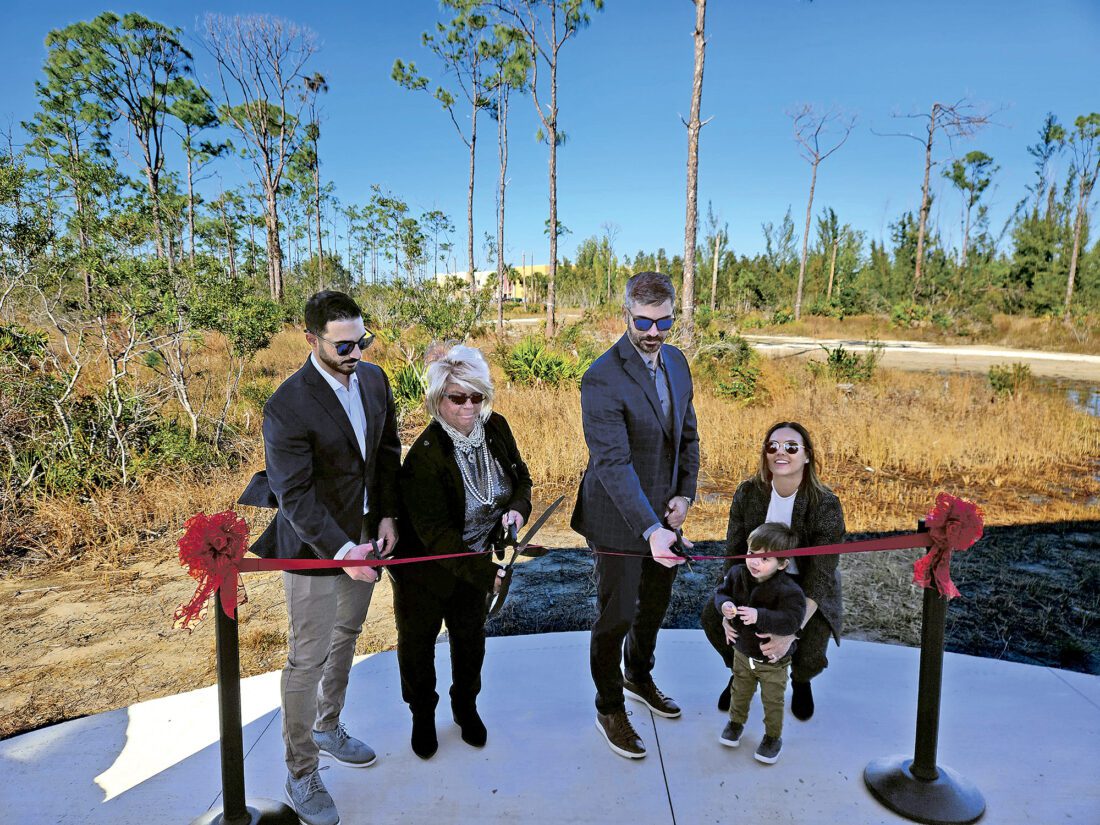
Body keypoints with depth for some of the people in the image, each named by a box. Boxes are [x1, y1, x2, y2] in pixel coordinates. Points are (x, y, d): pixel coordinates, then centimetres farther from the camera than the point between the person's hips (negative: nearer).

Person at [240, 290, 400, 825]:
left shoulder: (373, 379, -2)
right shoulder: (288, 406, -23)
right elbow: (295, 495, -22)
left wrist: (387, 515, -1)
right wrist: (340, 550, -27)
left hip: (365, 534, 7)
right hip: (314, 546, -7)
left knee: (345, 638, 23)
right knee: (306, 661, 5)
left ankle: (328, 727, 46)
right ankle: (301, 774, 24)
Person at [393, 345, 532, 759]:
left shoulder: (496, 428, -13)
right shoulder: (425, 455, -31)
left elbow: (520, 478, 2)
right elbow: (435, 532, -29)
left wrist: (517, 508, -19)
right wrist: (484, 571, -34)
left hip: (477, 561, 5)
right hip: (425, 566, -4)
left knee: (471, 638, 21)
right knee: (418, 643, 17)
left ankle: (465, 705, 49)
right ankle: (422, 715, 44)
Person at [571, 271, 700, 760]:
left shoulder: (676, 362, 1)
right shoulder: (603, 379, -23)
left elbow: (688, 435, 10)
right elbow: (613, 464, -29)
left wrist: (684, 495, -3)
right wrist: (650, 528, -37)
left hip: (664, 514, 7)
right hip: (620, 521, -7)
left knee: (655, 604, 24)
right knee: (617, 616, 7)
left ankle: (639, 678, 50)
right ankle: (609, 710, 31)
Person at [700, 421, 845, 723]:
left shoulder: (826, 504, -24)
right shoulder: (748, 493, -14)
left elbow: (820, 576, -26)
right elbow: (734, 552, -10)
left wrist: (791, 631, -38)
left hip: (807, 588, -2)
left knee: (810, 654, -24)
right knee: (712, 616, -19)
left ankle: (800, 681, 18)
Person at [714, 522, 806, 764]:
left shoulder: (788, 590, -32)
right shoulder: (737, 574, -16)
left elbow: (791, 621, -39)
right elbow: (721, 591, -4)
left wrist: (759, 616, -50)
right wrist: (724, 604, -27)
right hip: (743, 652, 4)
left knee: (772, 701, 16)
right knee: (740, 692, 26)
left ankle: (773, 736, 41)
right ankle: (736, 721, 51)